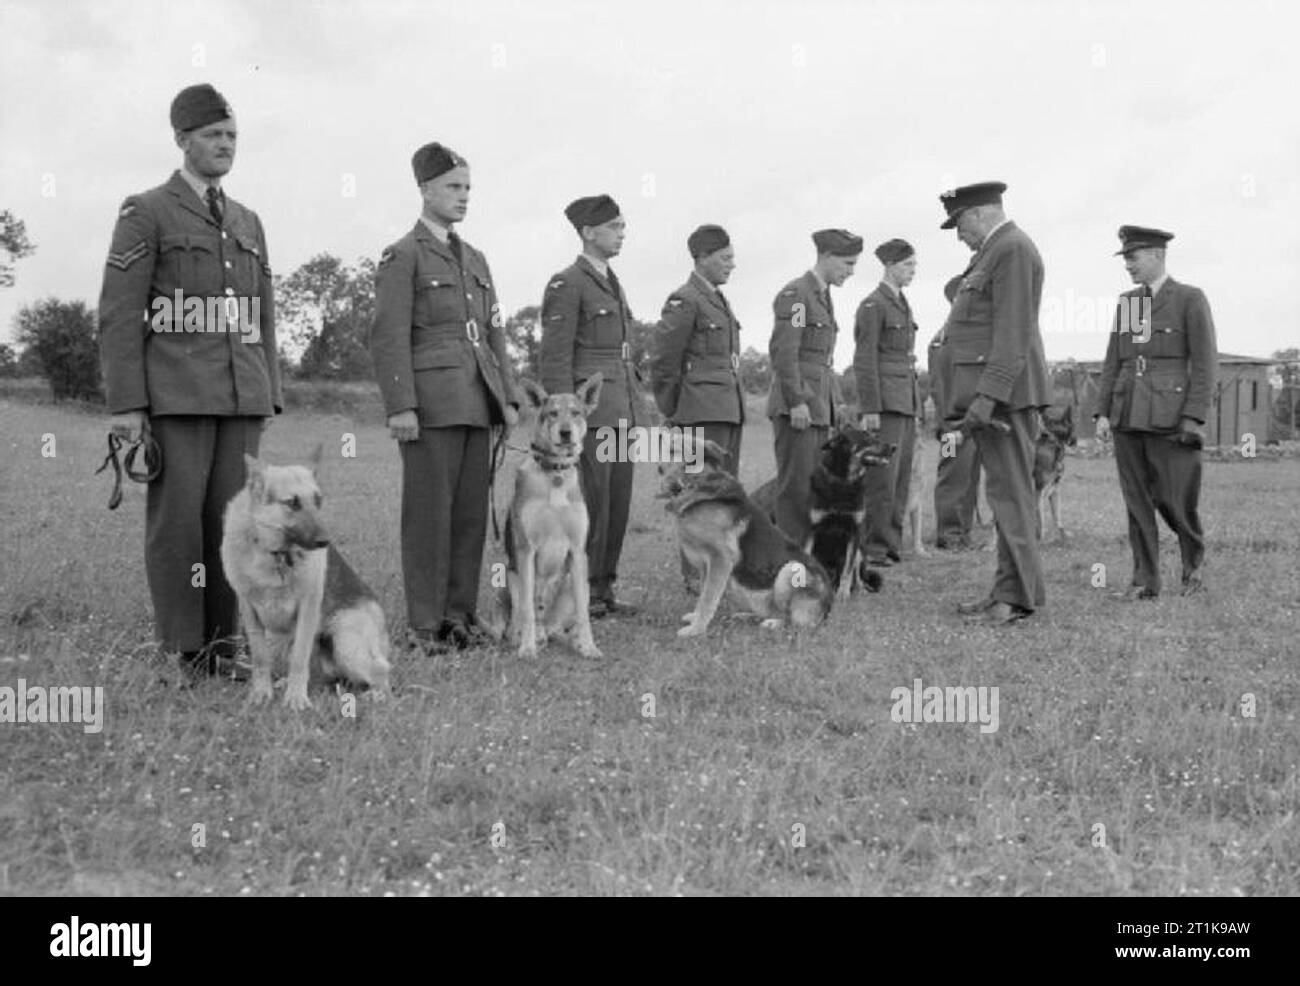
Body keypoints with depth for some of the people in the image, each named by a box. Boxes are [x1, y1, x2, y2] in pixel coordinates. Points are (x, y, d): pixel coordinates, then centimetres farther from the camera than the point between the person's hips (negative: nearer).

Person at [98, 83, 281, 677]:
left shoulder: (247, 223, 18)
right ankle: (183, 649, 3)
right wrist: (125, 405, -13)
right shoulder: (145, 214, -1)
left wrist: (269, 399, 12)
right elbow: (119, 314, -6)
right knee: (176, 517, -4)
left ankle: (222, 640, 11)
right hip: (174, 397, -5)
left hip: (241, 397, 5)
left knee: (231, 516, 4)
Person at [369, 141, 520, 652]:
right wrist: (400, 406, -15)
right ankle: (425, 624, 2)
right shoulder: (402, 256, -1)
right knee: (429, 513, -4)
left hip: (478, 401, 7)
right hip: (432, 403, -6)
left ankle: (460, 613, 14)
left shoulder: (475, 259, 20)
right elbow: (389, 337, -8)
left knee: (472, 512, 6)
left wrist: (509, 397, 13)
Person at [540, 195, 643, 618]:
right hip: (588, 406, -8)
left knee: (618, 502, 7)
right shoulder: (566, 285, -7)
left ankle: (604, 588, 13)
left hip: (621, 409, 8)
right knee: (590, 501, -7)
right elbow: (554, 357, -12)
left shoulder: (612, 283, 19)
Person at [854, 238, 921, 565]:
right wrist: (870, 410, -19)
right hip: (883, 402, -9)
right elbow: (864, 360, -14)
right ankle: (872, 548, -6)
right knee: (882, 476, -10)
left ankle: (891, 543, 11)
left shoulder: (902, 305, 17)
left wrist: (914, 408, 19)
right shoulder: (872, 305, -9)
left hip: (905, 401, 9)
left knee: (901, 476, 7)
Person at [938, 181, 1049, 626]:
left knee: (1010, 492, -9)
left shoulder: (1012, 248, -11)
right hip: (992, 392, 11)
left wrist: (987, 396, -24)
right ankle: (1010, 592, 15)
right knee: (1009, 492, 11)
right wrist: (975, 395, 19)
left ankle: (1019, 596, -8)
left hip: (1004, 391, -11)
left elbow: (1013, 332, -19)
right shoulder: (995, 251, 21)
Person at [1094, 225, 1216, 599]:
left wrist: (1194, 418, -14)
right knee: (1137, 501, 3)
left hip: (1170, 417, -5)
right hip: (1128, 415, 5)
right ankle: (1145, 581, 7)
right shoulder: (1127, 302, 14)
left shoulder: (1191, 299, -2)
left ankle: (1194, 565, 20)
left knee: (1175, 500, -3)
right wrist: (1102, 412, 5)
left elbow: (1204, 362, -7)